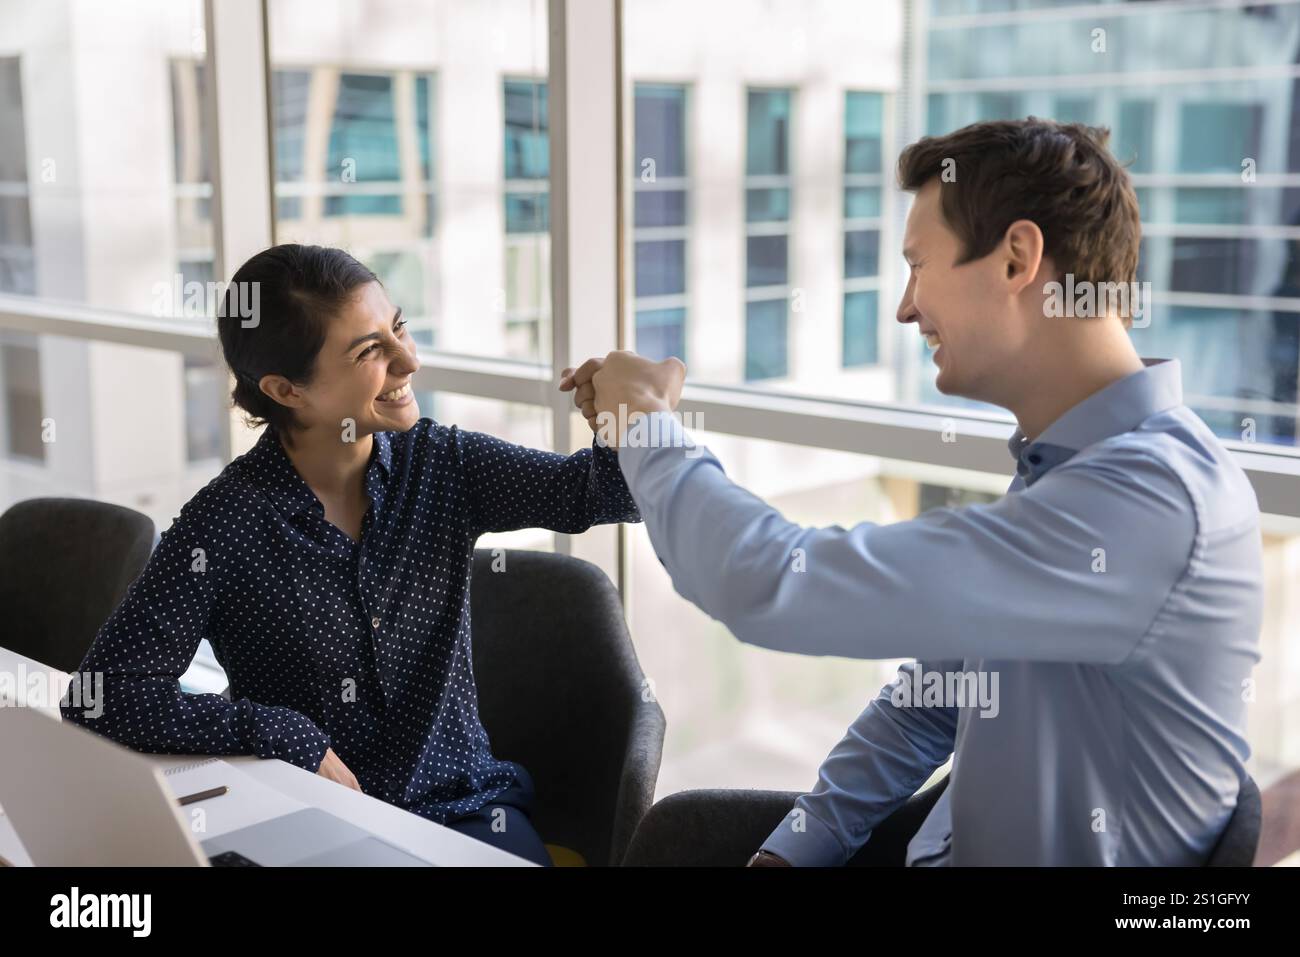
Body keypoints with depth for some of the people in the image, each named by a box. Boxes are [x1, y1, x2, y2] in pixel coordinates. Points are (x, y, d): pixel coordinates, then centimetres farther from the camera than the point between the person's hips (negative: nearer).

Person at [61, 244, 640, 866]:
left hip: (463, 808, 3)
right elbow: (101, 696, -17)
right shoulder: (226, 523, -14)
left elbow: (596, 489, -12)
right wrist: (290, 740, -20)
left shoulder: (440, 466, -3)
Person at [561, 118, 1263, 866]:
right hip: (952, 844, 7)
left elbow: (776, 587, -30)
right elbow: (931, 696, 10)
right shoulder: (1067, 465, 4)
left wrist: (648, 429, -14)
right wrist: (793, 849, 3)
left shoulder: (1150, 496, -28)